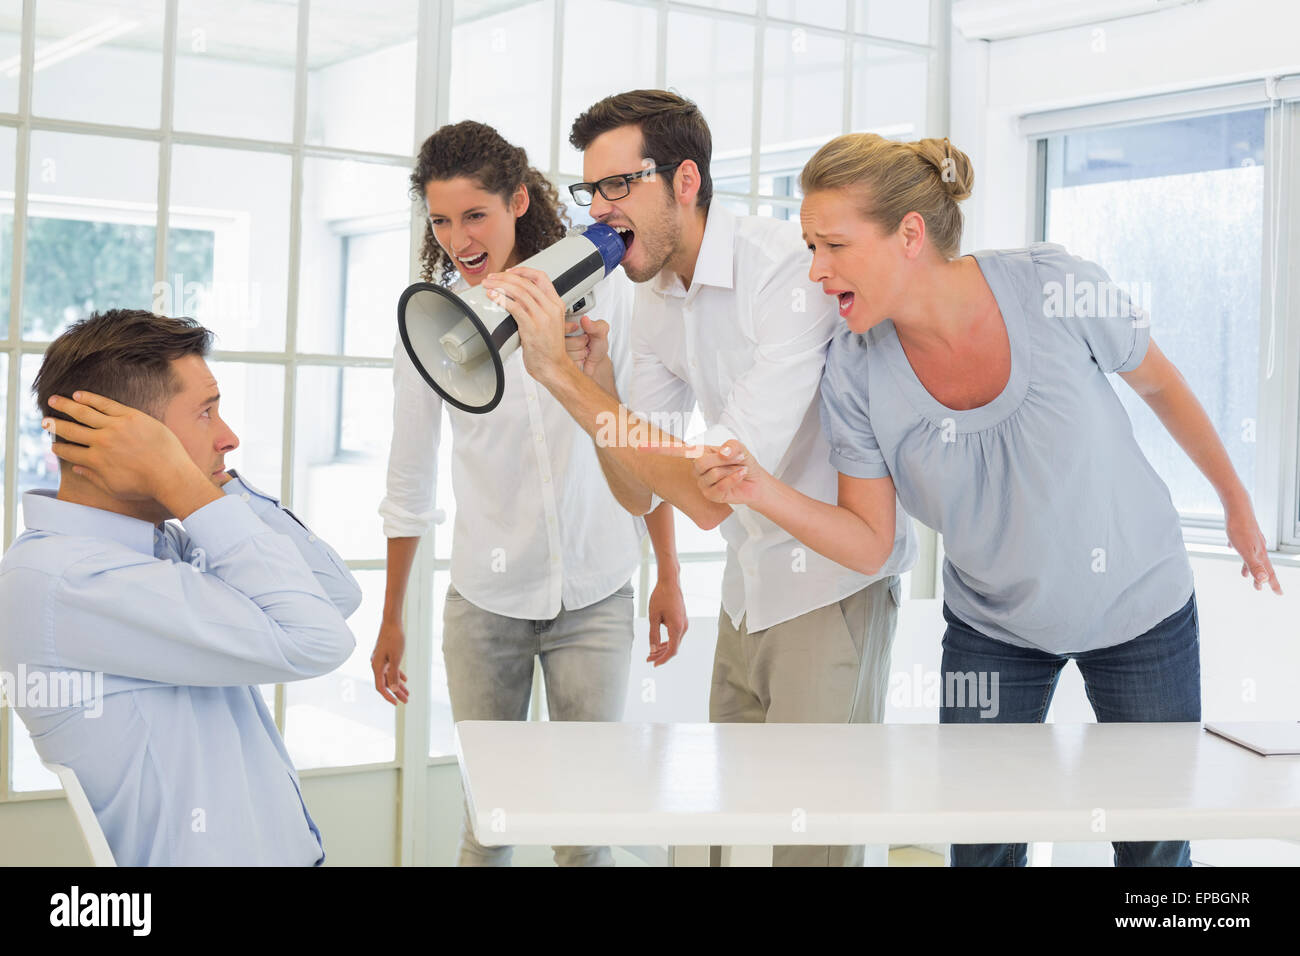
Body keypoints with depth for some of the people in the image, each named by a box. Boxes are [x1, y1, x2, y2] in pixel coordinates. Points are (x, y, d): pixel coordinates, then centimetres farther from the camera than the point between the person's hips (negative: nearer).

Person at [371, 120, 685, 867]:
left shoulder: (600, 289, -4)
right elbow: (410, 484, 8)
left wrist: (669, 576, 3)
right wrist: (392, 619, 12)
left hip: (595, 595, -1)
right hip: (484, 602, 1)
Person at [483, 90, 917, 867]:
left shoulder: (791, 270, -24)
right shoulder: (656, 302, 3)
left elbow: (715, 495, -30)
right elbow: (641, 494, 3)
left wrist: (565, 375, -29)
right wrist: (593, 378, -15)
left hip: (835, 583, -8)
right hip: (748, 591, 8)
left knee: (814, 839, -6)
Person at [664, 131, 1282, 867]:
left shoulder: (1057, 288, -25)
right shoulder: (857, 373, -18)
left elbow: (1161, 385, -5)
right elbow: (869, 543, -12)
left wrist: (1236, 499, 7)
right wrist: (763, 491, -29)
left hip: (1140, 607, -1)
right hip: (993, 631, 1)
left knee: (1154, 850, 11)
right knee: (980, 847, 6)